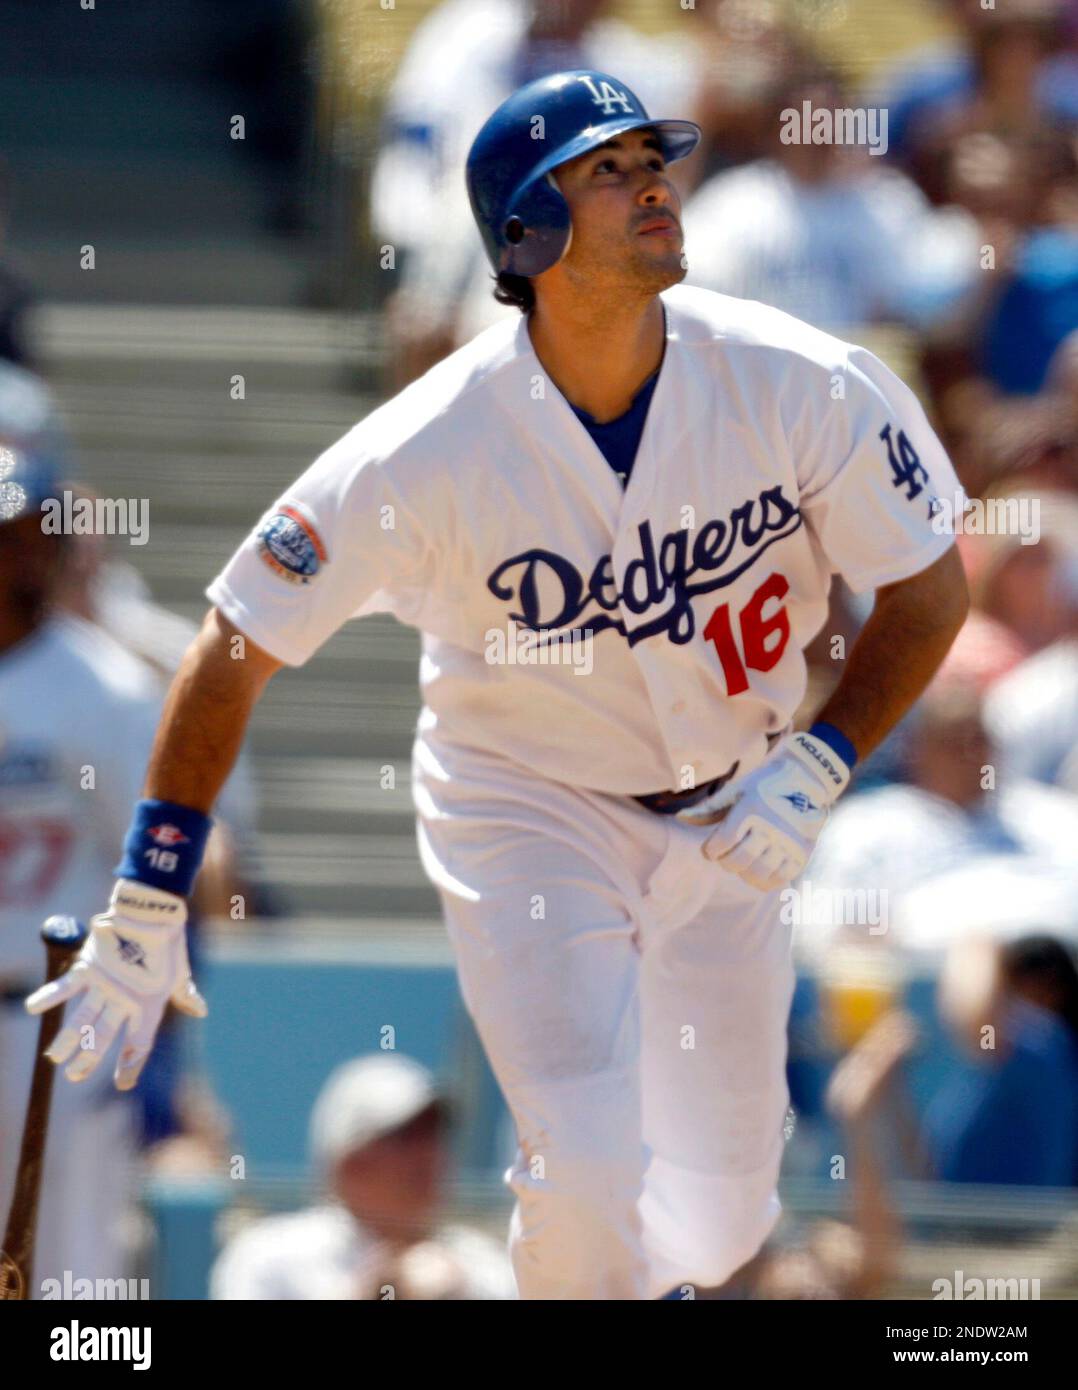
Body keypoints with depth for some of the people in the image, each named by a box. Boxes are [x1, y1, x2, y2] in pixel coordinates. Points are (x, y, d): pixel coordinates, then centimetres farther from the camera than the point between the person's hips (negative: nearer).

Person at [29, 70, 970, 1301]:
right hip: (525, 814, -3)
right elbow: (233, 648, -17)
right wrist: (145, 908, -18)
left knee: (715, 1220, 7)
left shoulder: (799, 388, -19)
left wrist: (814, 770, -19)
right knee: (588, 1172, -19)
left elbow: (929, 591, -5)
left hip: (725, 826, 3)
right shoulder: (430, 452, -24)